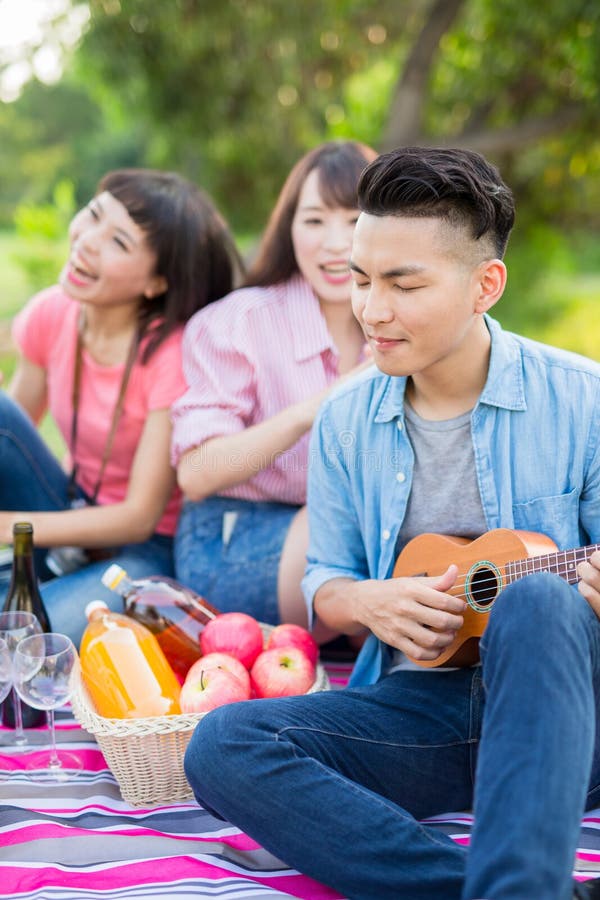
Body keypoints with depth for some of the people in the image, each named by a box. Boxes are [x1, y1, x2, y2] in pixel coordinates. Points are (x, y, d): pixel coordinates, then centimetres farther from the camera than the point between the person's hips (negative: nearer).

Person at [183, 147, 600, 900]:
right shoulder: (345, 421, 8)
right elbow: (325, 582, 16)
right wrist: (368, 603, -9)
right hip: (417, 706, 4)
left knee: (534, 602, -37)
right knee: (221, 747, -24)